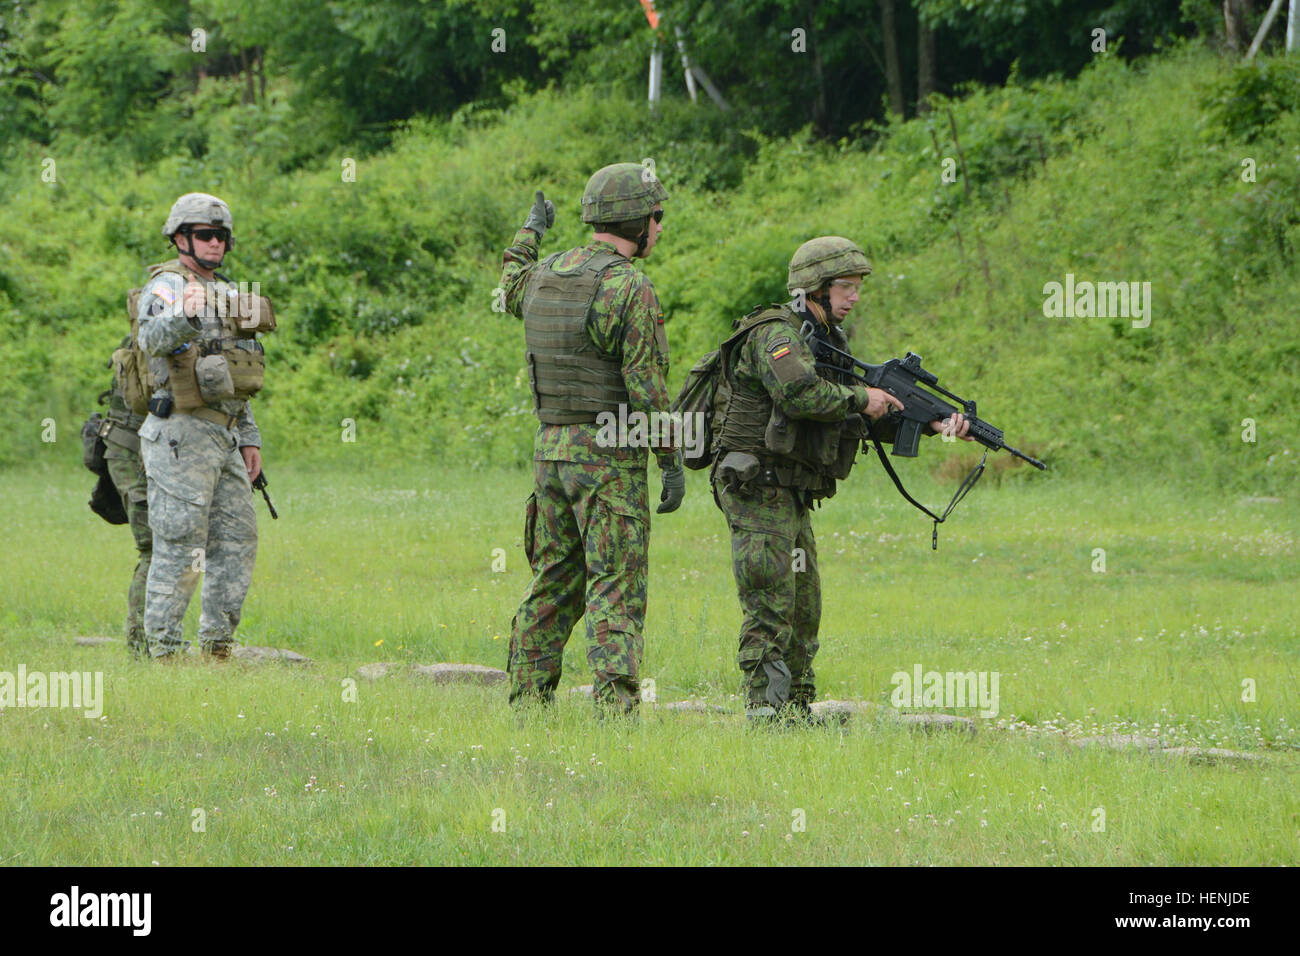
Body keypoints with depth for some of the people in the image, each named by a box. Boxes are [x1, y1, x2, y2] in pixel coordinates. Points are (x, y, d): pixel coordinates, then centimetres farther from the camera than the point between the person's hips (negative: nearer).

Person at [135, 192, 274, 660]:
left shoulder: (224, 293, 19)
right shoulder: (164, 288, -8)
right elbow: (154, 339, -31)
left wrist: (250, 439, 18)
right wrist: (184, 314, -51)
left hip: (223, 439, 9)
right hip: (181, 437, -9)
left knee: (237, 541, 8)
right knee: (179, 549, -8)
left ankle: (217, 647, 14)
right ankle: (164, 650, -4)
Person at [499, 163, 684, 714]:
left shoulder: (548, 273, 8)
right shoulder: (629, 288, -15)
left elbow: (511, 290, 34)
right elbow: (645, 384, -18)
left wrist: (529, 232, 52)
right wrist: (672, 461, -12)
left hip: (550, 447, 7)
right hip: (608, 455, -7)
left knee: (553, 585, 14)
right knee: (616, 588, -8)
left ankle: (527, 702, 15)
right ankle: (615, 706, -16)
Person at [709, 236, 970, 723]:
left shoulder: (829, 340, 16)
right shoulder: (775, 334, -14)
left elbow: (876, 417, 15)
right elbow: (798, 393, -32)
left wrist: (934, 424, 0)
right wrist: (860, 398, -19)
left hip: (791, 496, 10)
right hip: (757, 488, -10)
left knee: (804, 607, 12)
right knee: (770, 608, -11)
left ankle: (797, 710, 19)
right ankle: (766, 711, -10)